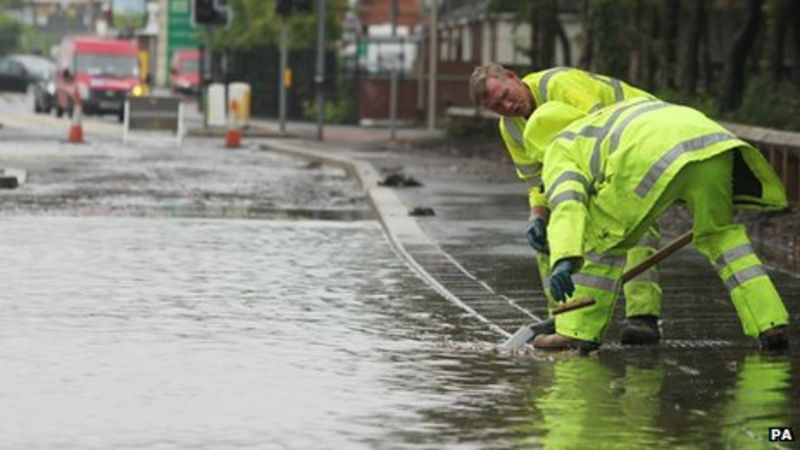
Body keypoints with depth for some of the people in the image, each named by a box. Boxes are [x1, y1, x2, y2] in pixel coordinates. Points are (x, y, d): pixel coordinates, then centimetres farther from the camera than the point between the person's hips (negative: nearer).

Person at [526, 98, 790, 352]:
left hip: (652, 156, -5)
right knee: (720, 235, 23)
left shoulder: (561, 151, 26)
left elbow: (567, 205, 4)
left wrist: (565, 260, -11)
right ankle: (769, 324, 16)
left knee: (601, 237, 14)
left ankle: (578, 330, 15)